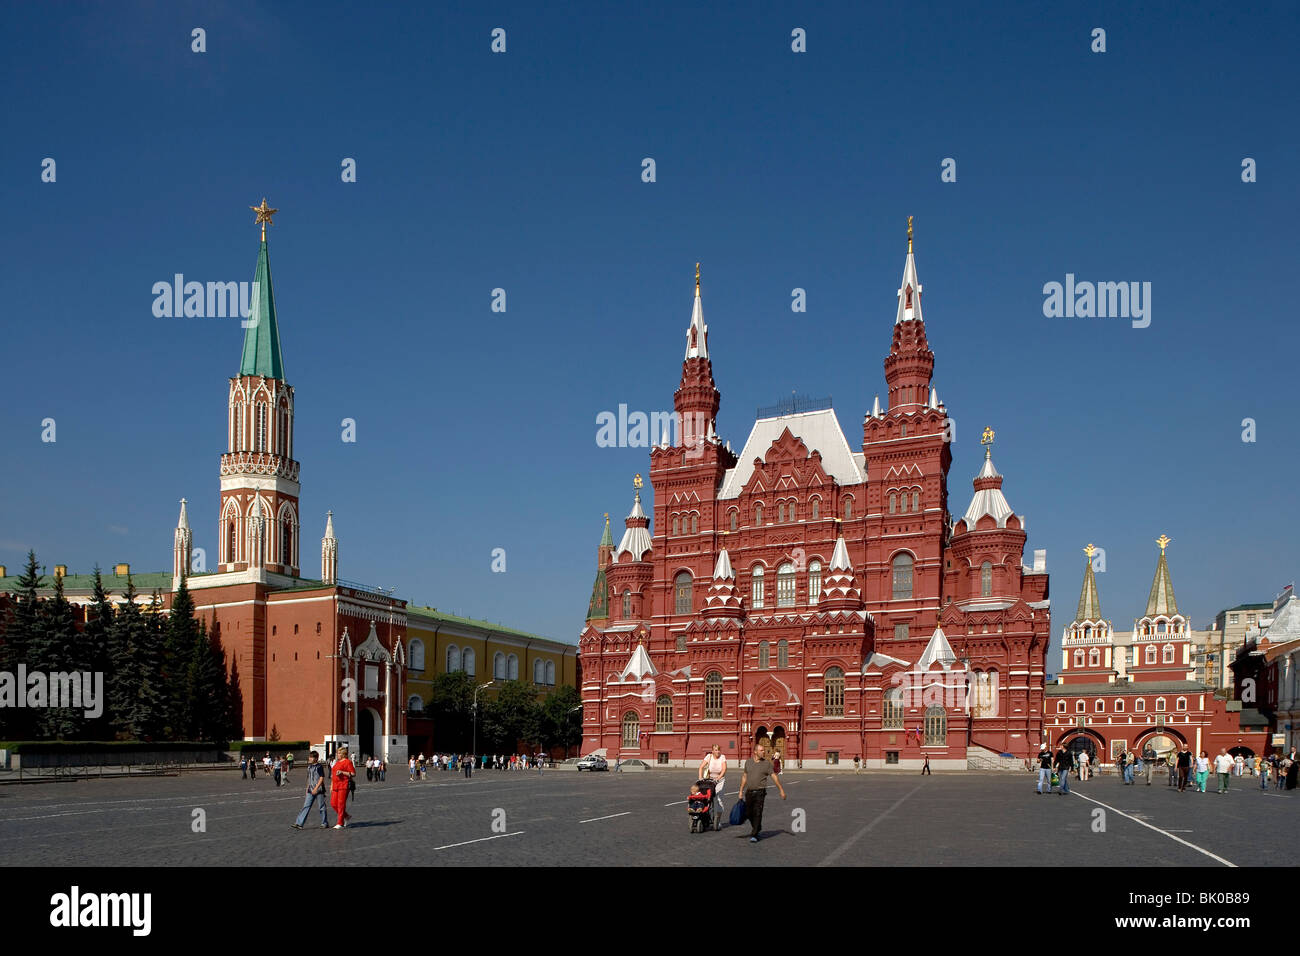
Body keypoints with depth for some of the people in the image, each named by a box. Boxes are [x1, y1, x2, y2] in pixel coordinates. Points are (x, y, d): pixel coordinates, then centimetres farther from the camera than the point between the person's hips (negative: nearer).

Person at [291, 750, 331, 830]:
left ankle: (325, 824, 13)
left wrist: (316, 788, -20)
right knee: (306, 806, 1)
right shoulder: (309, 766, 11)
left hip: (319, 790, -7)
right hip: (311, 790, 7)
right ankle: (299, 823, -2)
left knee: (322, 807, 3)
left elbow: (322, 778, -15)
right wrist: (308, 787, 18)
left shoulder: (319, 766, -11)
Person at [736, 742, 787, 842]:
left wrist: (781, 790, -2)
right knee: (748, 813, 10)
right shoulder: (748, 762, 7)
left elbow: (774, 776, 0)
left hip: (760, 792, -4)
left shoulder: (766, 763, -1)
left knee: (757, 813, -9)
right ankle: (757, 828, 35)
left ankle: (754, 835, -4)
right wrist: (741, 790, 14)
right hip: (749, 792, 4)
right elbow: (744, 776, 15)